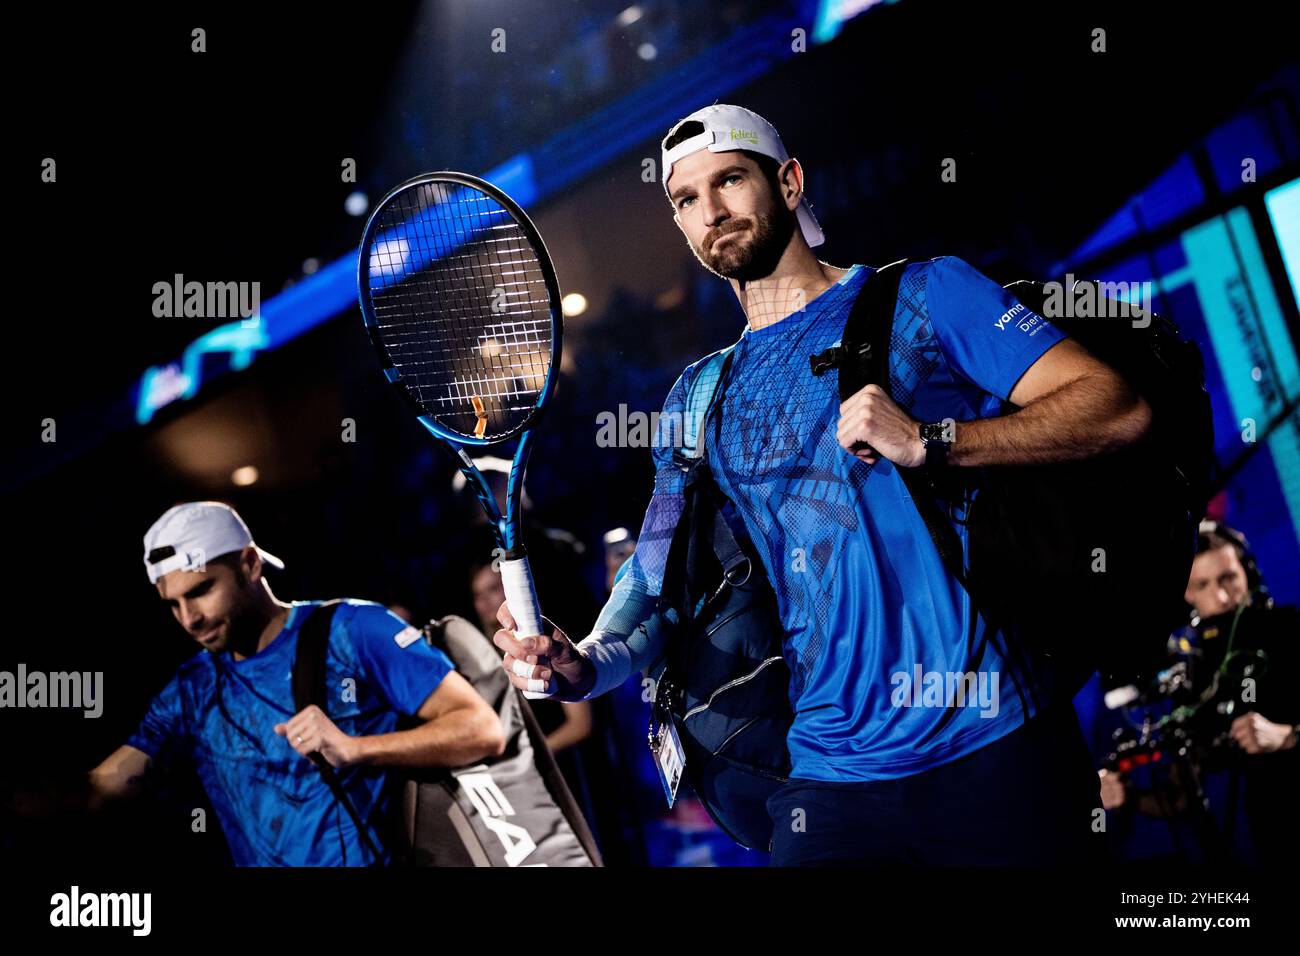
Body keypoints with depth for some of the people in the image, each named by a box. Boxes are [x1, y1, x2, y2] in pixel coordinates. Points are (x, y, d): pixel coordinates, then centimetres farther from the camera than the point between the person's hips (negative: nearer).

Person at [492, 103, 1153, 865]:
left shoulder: (925, 294, 3)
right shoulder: (698, 398, 16)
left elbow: (1118, 409, -6)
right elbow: (661, 577, 11)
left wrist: (930, 443, -17)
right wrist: (584, 666, -10)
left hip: (993, 750, -3)